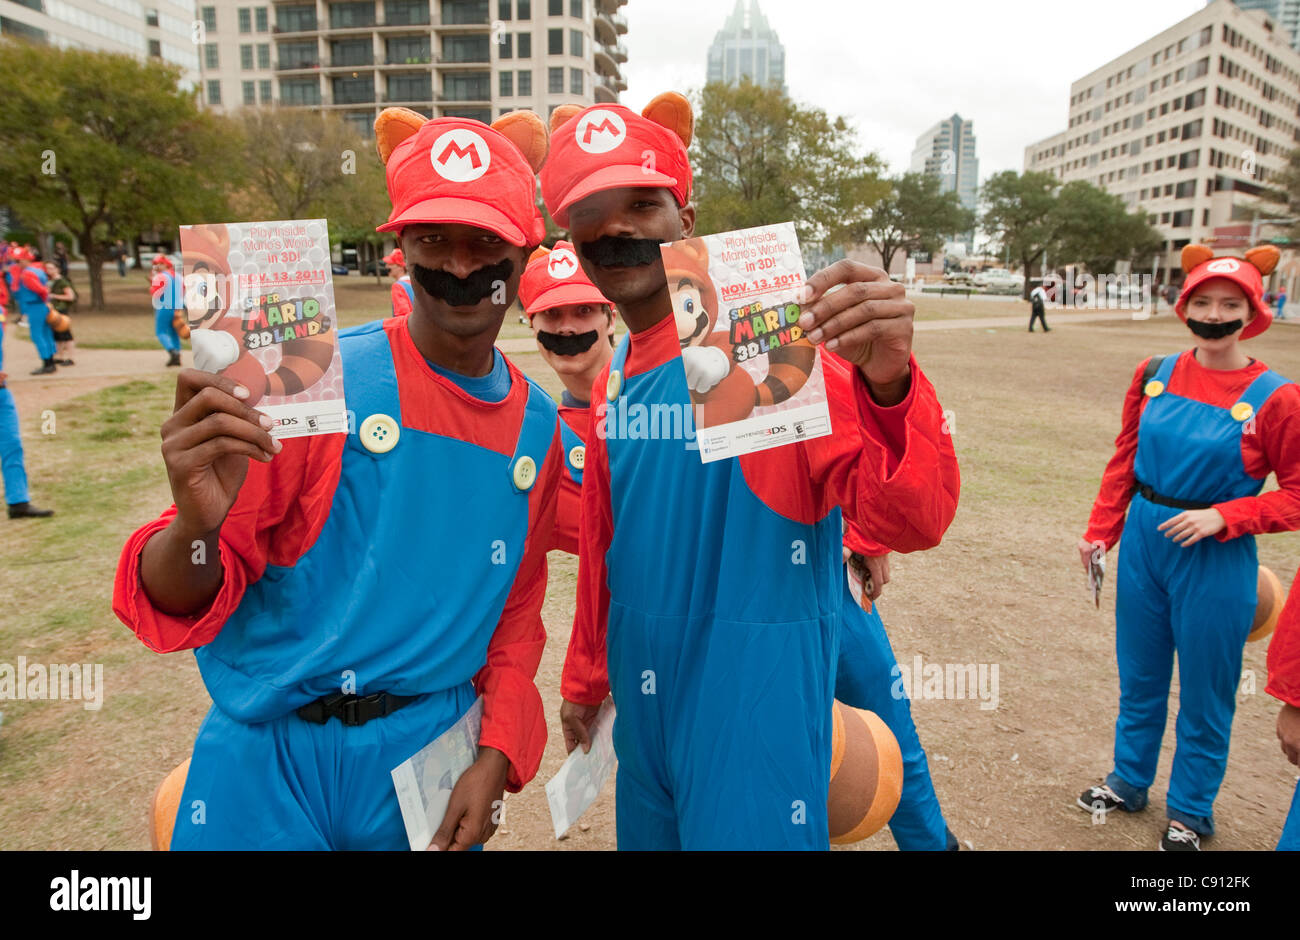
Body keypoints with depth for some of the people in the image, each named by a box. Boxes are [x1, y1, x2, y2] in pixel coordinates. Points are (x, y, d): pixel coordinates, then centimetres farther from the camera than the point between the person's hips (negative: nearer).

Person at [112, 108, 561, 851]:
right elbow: (181, 601, -11)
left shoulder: (538, 425, 0)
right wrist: (196, 528, -32)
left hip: (430, 761, 4)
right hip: (272, 765, -3)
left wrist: (495, 757, -1)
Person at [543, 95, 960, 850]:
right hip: (643, 702, 7)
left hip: (755, 704, -7)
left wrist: (886, 383, -44)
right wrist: (585, 679, 23)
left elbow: (912, 523, -25)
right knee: (645, 832, 24)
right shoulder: (612, 383, 3)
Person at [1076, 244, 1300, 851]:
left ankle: (1190, 812, 33)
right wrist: (1100, 532, 6)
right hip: (1143, 544, 4)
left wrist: (1221, 517, -20)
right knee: (1139, 677, 19)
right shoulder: (1154, 375, 0)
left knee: (1204, 694, 11)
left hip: (1216, 560, -4)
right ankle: (1129, 783, 40)